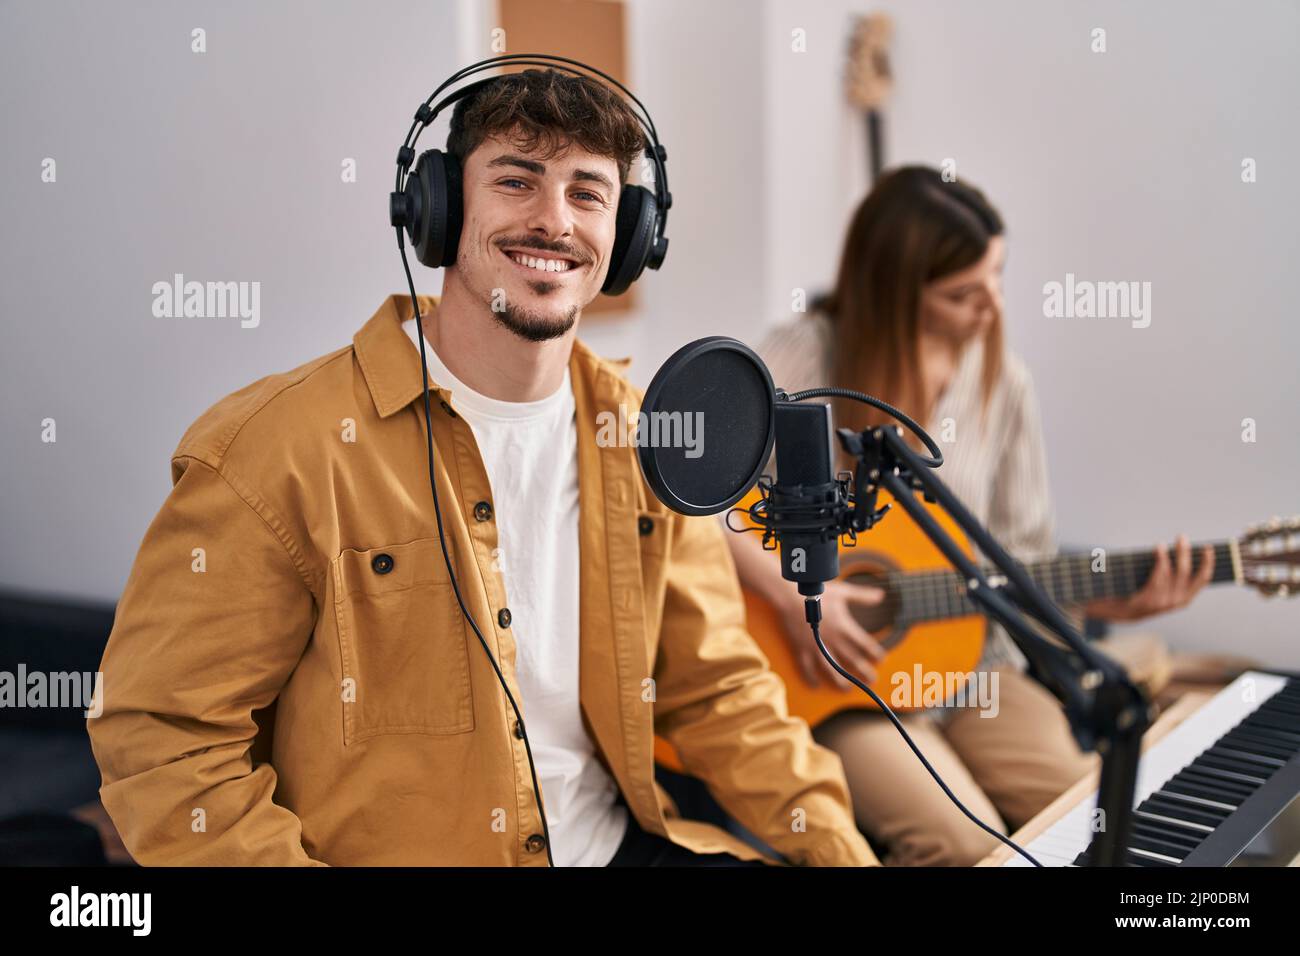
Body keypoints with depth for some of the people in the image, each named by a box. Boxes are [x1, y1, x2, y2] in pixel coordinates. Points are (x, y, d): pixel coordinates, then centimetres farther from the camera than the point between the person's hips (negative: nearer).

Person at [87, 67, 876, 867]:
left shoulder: (643, 438, 2)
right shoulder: (272, 448, -16)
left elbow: (717, 687, 6)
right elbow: (167, 738, -12)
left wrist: (837, 843, -5)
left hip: (621, 840, 4)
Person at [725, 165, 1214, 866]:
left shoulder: (1002, 383, 3)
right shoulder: (809, 356, -12)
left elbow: (1019, 559, 7)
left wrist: (1103, 601, -11)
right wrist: (787, 591, -23)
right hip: (826, 676, -4)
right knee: (967, 845, -24)